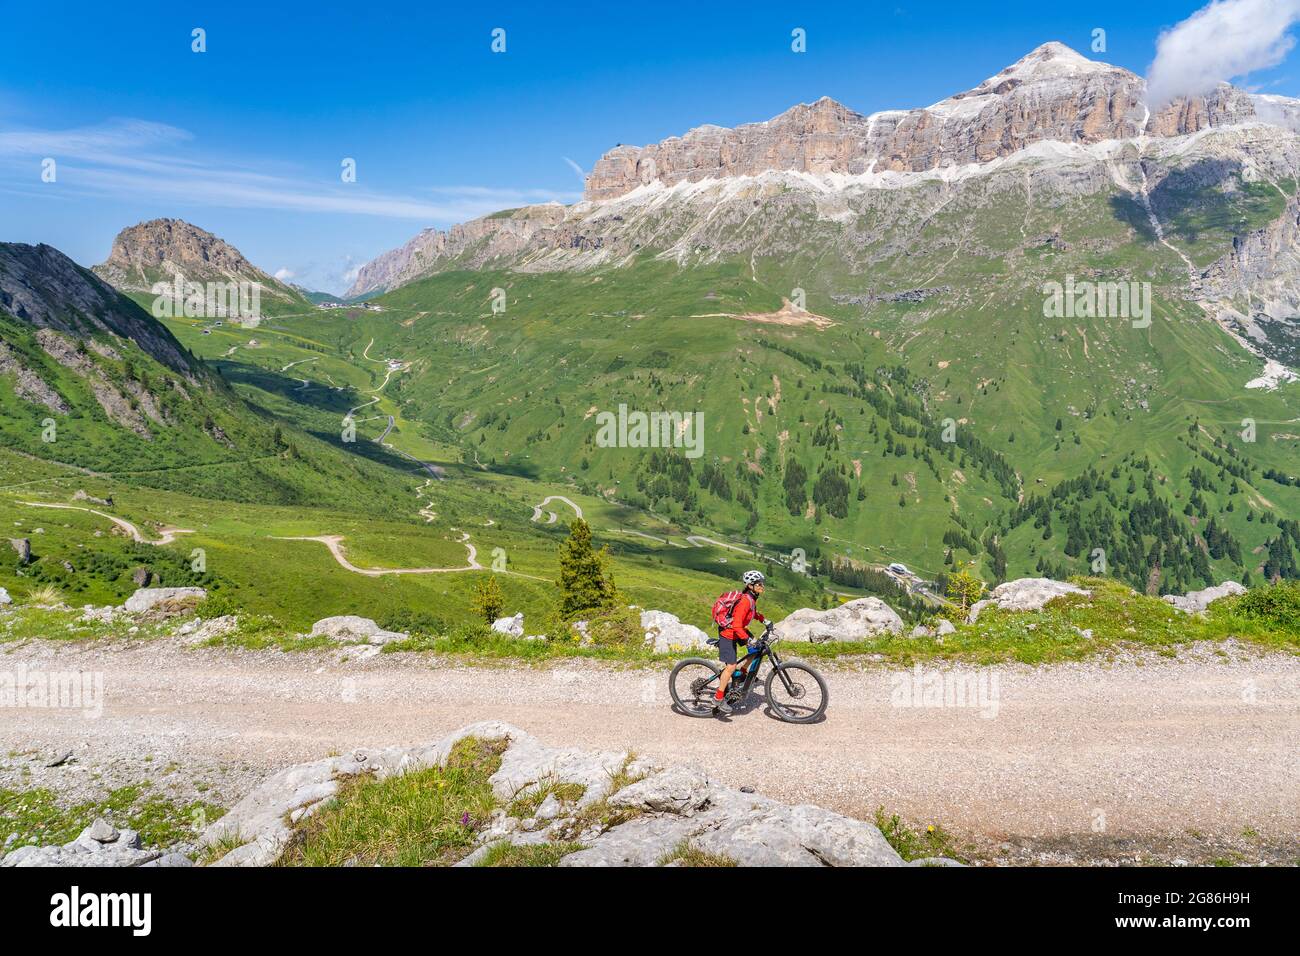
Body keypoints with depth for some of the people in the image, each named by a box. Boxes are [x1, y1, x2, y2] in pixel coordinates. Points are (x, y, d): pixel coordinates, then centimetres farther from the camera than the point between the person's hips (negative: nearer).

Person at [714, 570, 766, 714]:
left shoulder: (752, 598, -2)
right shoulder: (745, 601, -30)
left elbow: (753, 612, 22)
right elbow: (736, 626, -34)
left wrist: (764, 620, 12)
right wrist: (748, 640, -34)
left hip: (740, 630, 9)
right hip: (728, 634, -9)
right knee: (731, 667, -11)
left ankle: (742, 672, 23)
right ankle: (718, 698, -2)